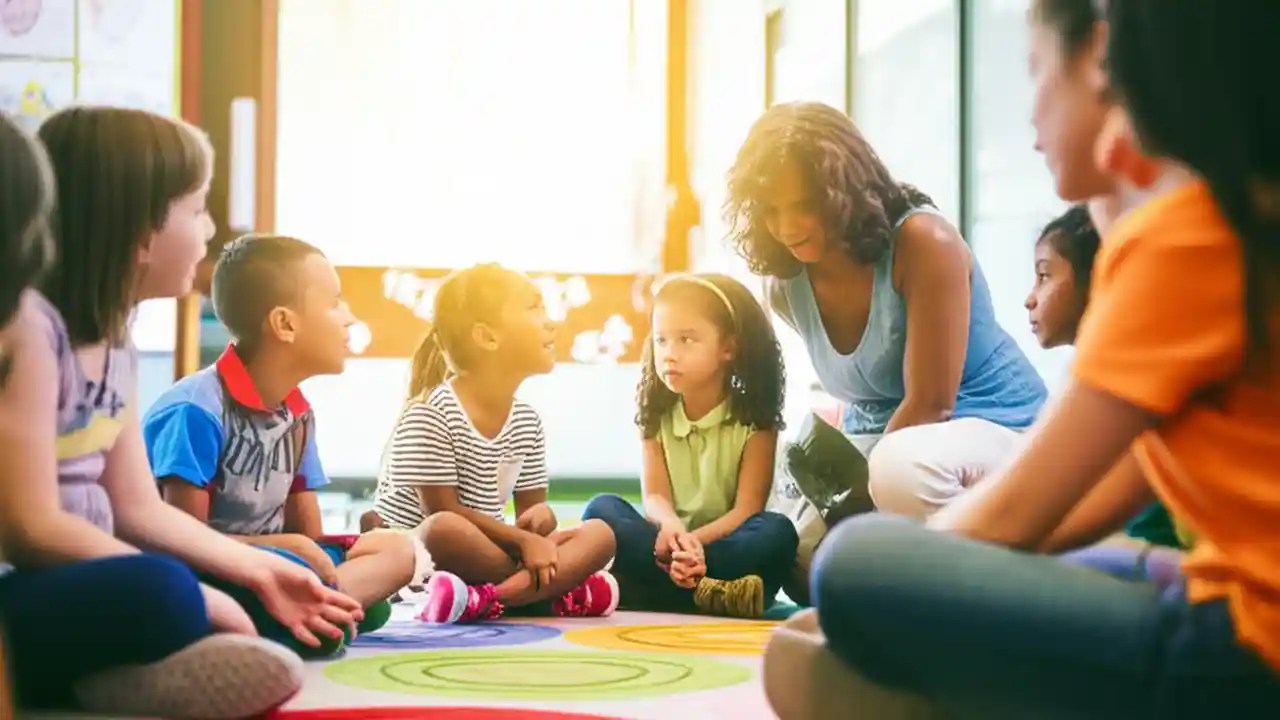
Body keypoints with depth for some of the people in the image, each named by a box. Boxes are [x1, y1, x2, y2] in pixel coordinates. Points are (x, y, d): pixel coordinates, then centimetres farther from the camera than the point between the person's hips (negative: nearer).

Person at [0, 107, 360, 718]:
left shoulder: (113, 334, 12)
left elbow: (139, 508, 15)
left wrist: (259, 571, 7)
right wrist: (192, 596, -18)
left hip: (78, 586, 10)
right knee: (159, 594, -37)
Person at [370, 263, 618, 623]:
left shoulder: (527, 421, 8)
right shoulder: (430, 414, -14)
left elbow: (531, 505, 11)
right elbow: (442, 513, -17)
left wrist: (540, 515, -15)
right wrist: (522, 541, -23)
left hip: (485, 554, 8)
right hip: (416, 551, -8)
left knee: (599, 534, -10)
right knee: (446, 529, -41)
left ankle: (485, 599, -33)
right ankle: (558, 592, -25)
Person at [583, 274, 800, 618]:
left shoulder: (754, 419, -2)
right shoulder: (657, 416, 6)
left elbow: (747, 509, -11)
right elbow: (654, 496, -6)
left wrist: (695, 540, -31)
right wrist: (670, 525, -31)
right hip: (672, 545, 3)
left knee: (778, 532, -32)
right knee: (602, 509, -21)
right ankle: (704, 593, -37)